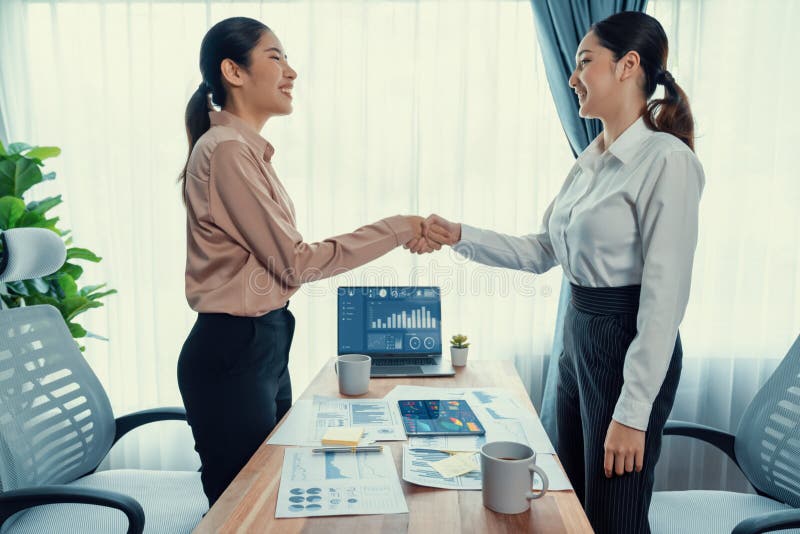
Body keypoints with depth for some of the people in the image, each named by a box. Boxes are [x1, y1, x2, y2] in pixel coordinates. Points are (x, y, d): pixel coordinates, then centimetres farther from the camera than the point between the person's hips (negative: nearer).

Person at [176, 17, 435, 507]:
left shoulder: (248, 150, 11)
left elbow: (280, 256, 6)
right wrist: (397, 229, -13)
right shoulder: (226, 149, -17)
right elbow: (295, 262, -18)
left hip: (264, 344, 9)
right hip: (232, 353, -9)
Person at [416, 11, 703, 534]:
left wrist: (633, 412, -19)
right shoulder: (590, 163, 9)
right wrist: (459, 235, 2)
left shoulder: (666, 161, -17)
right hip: (577, 334, 8)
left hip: (627, 345, -8)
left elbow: (665, 295, -20)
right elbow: (540, 252, 13)